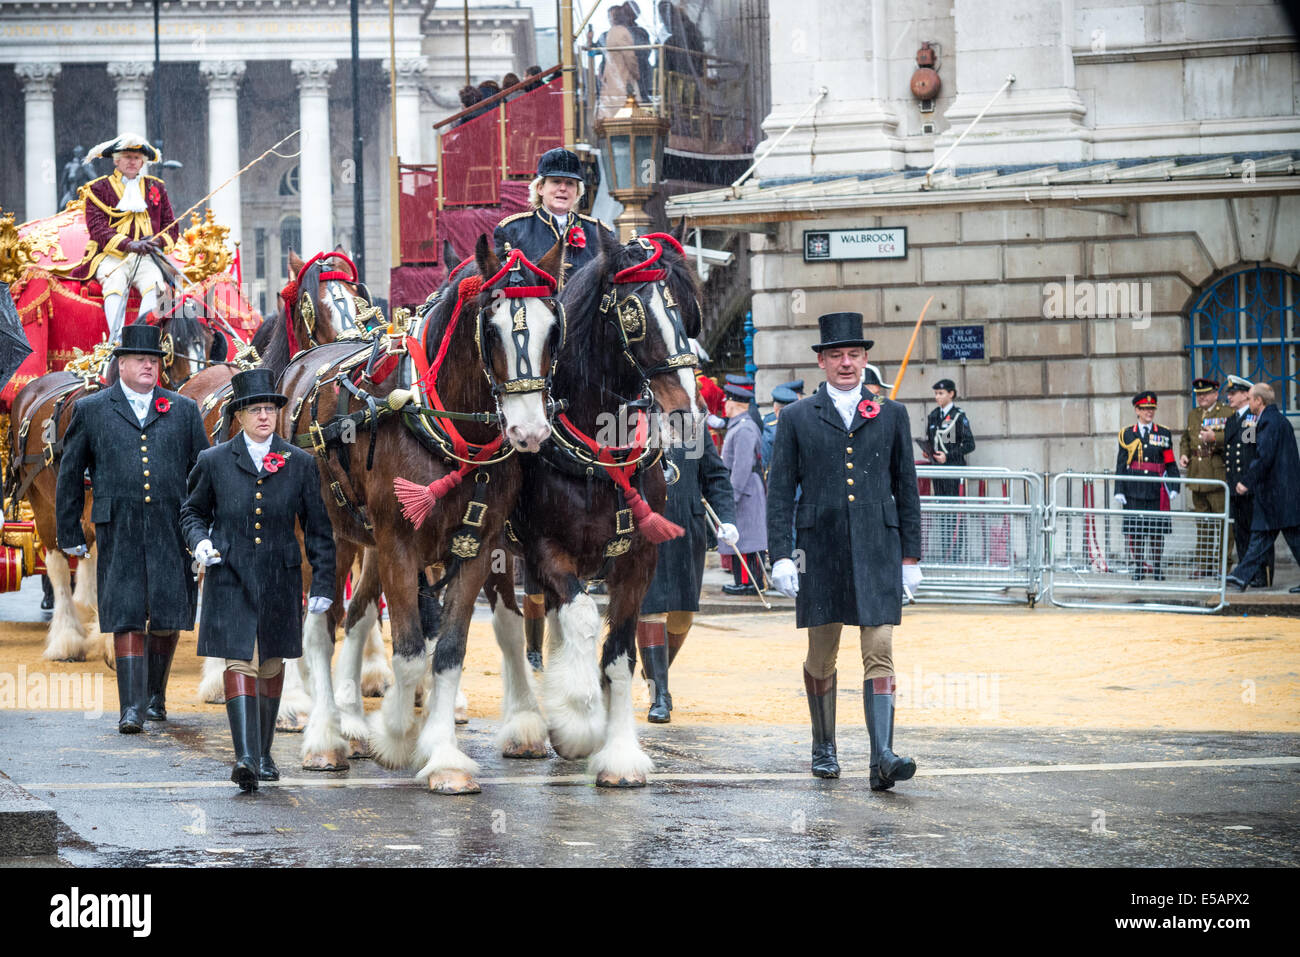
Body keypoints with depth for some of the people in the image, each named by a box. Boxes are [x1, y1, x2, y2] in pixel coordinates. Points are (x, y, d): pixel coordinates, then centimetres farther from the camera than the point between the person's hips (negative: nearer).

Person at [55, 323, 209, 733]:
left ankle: (155, 694, 23)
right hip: (119, 532, -1)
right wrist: (69, 534, 9)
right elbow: (70, 474, 13)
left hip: (172, 530, 2)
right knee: (126, 617, -7)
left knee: (168, 616, 3)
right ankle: (131, 707, -7)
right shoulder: (91, 410, 9)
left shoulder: (184, 410, 13)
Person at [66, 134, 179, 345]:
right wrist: (129, 244, -18)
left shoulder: (156, 188, 22)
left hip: (147, 257, 2)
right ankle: (116, 337, -51)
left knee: (155, 284, -32)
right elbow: (97, 228, -3)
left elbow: (172, 229, 20)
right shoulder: (98, 188, 12)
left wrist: (158, 241, -5)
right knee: (115, 283, -35)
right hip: (110, 256, -2)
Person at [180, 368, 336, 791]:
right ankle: (245, 758, -19)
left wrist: (323, 585, 3)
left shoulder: (300, 464, 4)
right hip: (230, 577, -2)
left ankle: (264, 753, 25)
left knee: (271, 666, 11)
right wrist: (199, 541, -6)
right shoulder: (214, 462, 2)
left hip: (279, 581, 2)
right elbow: (192, 511, 15)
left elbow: (318, 529, 7)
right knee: (239, 664, -12)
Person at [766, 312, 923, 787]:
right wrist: (780, 555, -5)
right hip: (820, 551, 0)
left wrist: (910, 556, 7)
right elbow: (780, 492, 4)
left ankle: (882, 757, -16)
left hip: (877, 551, 0)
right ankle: (824, 747, 25)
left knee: (879, 652, -9)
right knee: (821, 657, 9)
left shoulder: (891, 414, 10)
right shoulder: (797, 418, 6)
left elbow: (906, 488, 11)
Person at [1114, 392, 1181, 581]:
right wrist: (1119, 490, 1)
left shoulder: (1163, 434, 9)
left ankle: (1157, 566, 15)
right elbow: (1121, 465, 7)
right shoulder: (1127, 434, 8)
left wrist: (1174, 487, -2)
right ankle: (1138, 566, 10)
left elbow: (1170, 464, 8)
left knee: (1157, 530, 2)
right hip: (1134, 490, 0)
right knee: (1134, 529, -1)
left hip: (1156, 490, 0)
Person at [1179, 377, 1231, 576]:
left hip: (1219, 475, -7)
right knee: (1202, 525, 12)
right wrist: (1183, 454, 10)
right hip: (1198, 477, 7)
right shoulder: (1193, 414, 17)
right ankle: (1203, 565, 18)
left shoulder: (1228, 413, -4)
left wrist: (1214, 437, -25)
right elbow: (1186, 438, 29)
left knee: (1223, 522, -6)